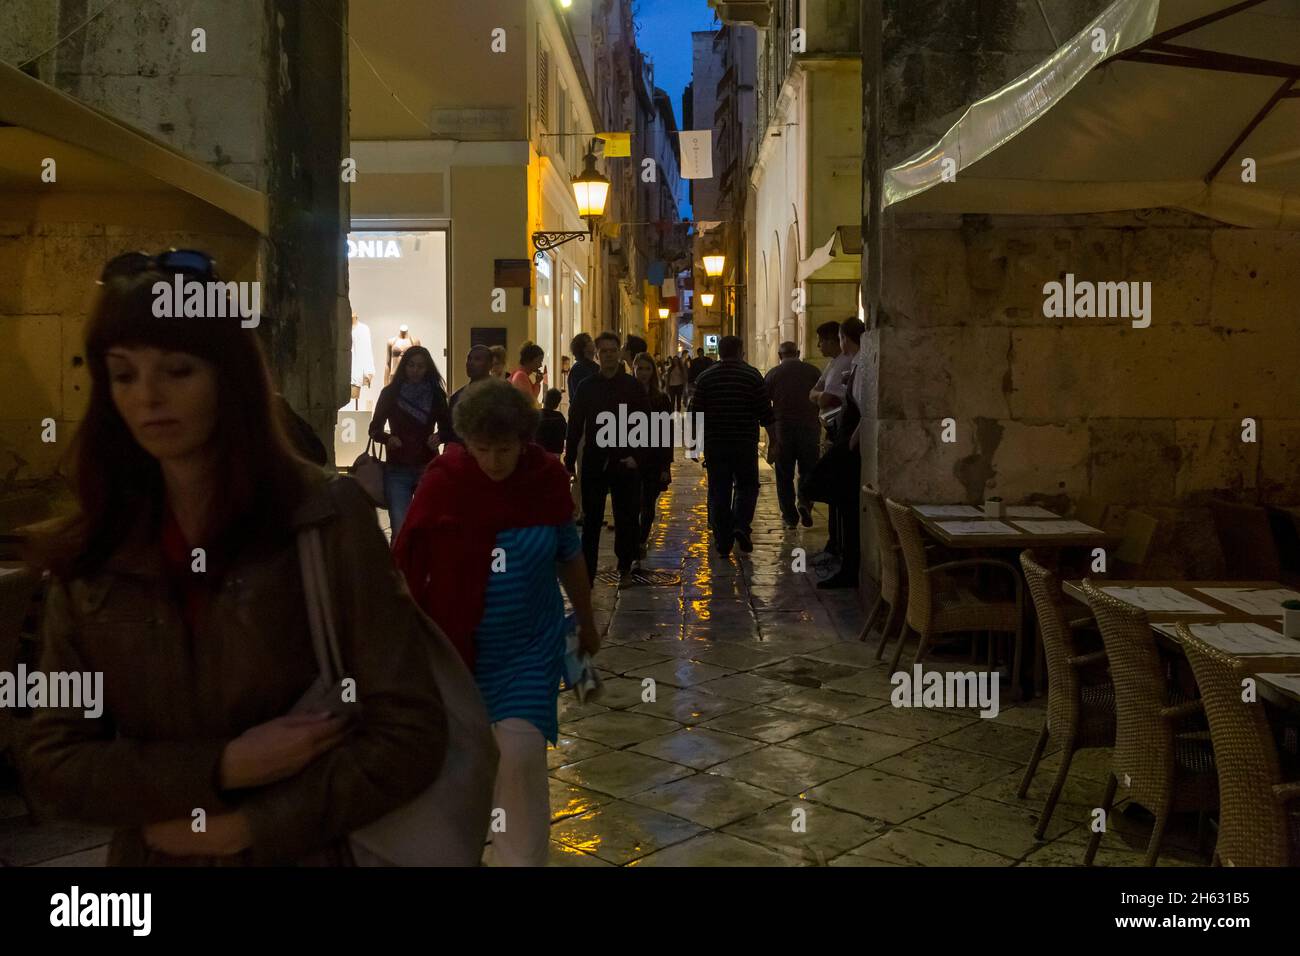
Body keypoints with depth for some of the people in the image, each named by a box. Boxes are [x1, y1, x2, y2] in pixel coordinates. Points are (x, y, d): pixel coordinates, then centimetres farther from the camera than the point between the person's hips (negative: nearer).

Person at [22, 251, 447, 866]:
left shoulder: (329, 517, -13)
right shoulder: (88, 556, -2)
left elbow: (409, 734, -15)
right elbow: (48, 763, -4)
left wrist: (245, 826, -15)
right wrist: (221, 769, -17)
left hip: (304, 853, -3)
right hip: (150, 854, 3)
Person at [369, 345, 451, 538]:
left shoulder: (436, 395, 3)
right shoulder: (390, 393, 0)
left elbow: (447, 428, 9)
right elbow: (374, 429, 3)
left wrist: (439, 437, -13)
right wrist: (388, 438, -18)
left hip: (428, 468, 1)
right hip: (397, 471, -1)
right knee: (400, 529, -6)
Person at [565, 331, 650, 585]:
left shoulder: (633, 387, 1)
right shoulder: (587, 387, 4)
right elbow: (575, 426, 6)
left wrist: (636, 456, -9)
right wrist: (569, 462, 3)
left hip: (625, 463, 0)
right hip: (594, 463, 1)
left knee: (626, 519, 7)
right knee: (591, 521, 2)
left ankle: (625, 568, 23)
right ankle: (587, 573, 5)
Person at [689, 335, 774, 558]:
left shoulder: (705, 377, 3)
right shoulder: (752, 375, -2)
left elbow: (696, 414, 2)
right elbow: (766, 414, -3)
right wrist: (773, 441, 6)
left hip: (714, 444, 1)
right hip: (745, 444, -1)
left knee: (719, 491, 7)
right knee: (747, 485, 15)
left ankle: (723, 542, 7)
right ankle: (741, 525, -7)